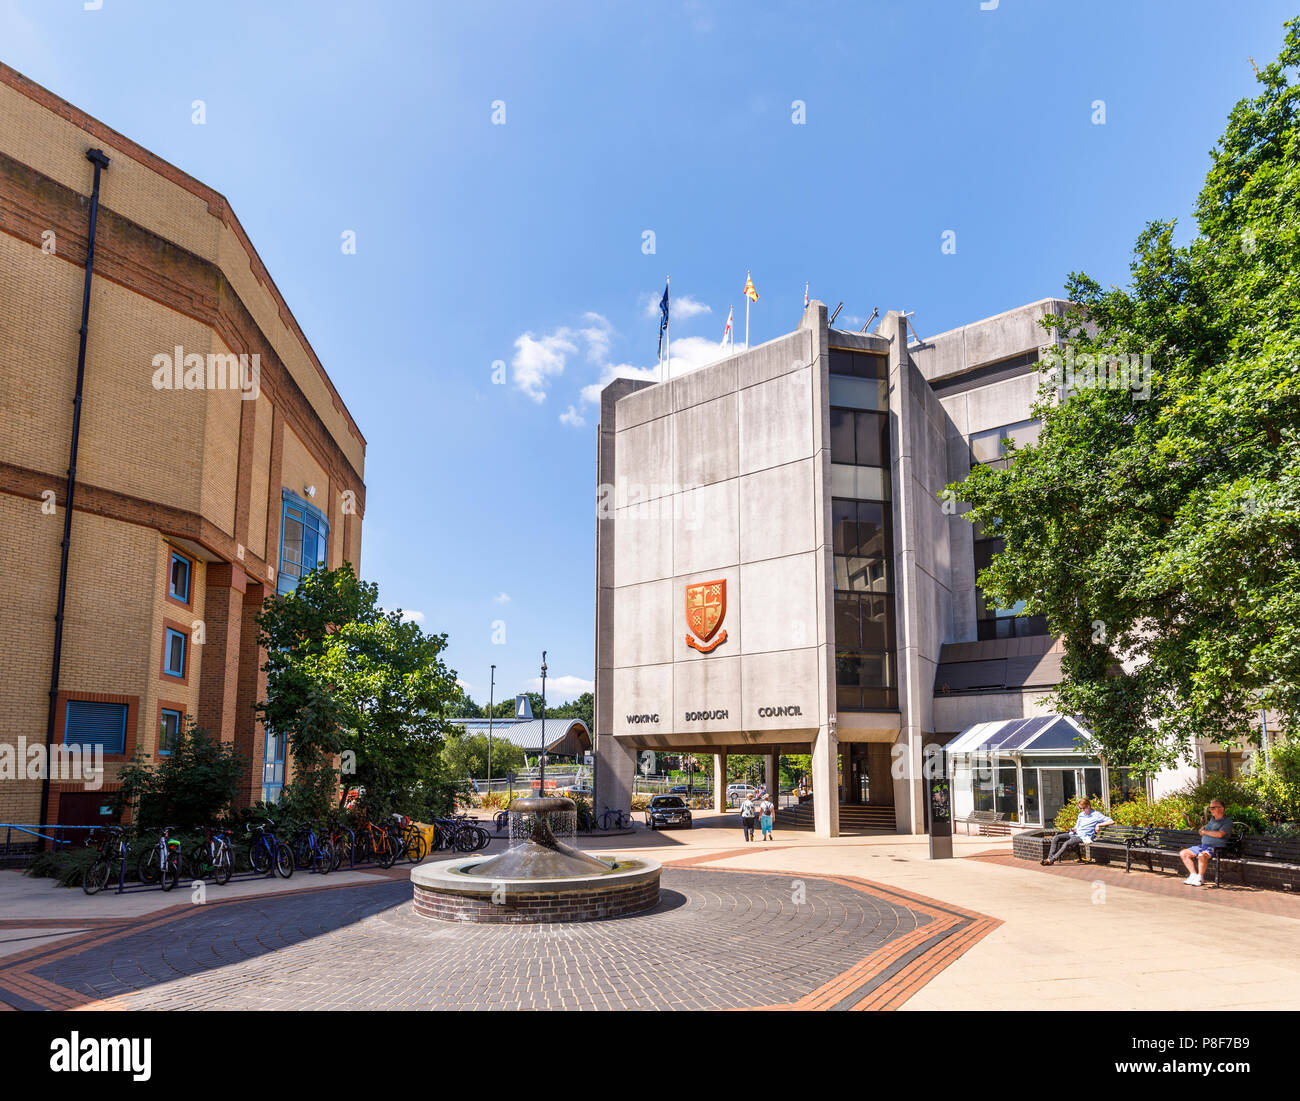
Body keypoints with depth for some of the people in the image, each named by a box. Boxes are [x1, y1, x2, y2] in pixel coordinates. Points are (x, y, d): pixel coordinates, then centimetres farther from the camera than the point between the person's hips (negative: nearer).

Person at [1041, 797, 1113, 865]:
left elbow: (1112, 822, -6)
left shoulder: (1096, 815, 1)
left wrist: (1098, 825, -14)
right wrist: (1074, 830, 3)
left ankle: (1052, 860, -30)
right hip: (1075, 834, 7)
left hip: (1084, 837, -7)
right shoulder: (1081, 815, 22)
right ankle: (1050, 857, -20)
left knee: (1067, 843, -32)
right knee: (1056, 838, -16)